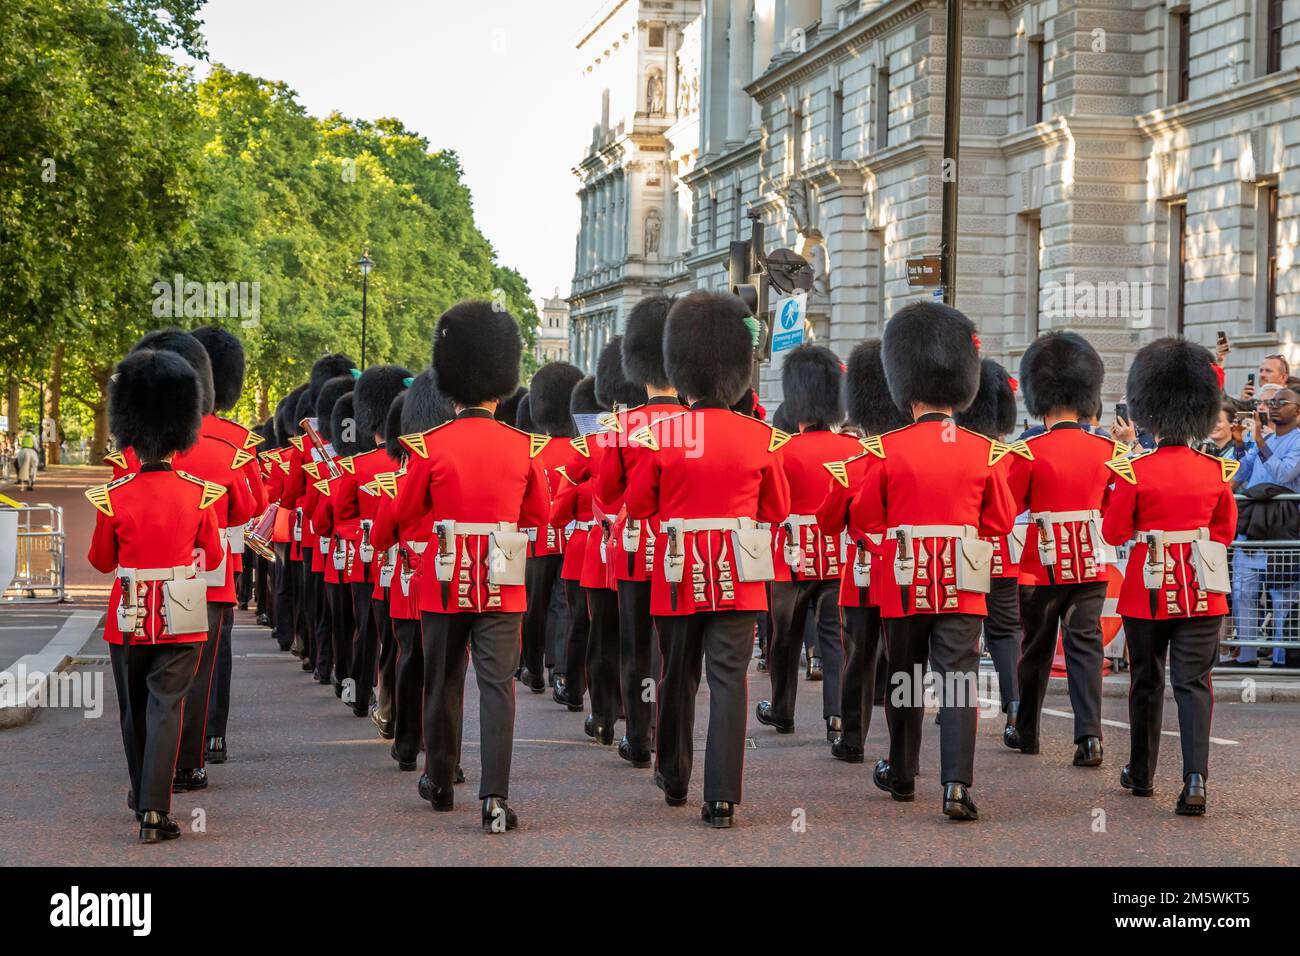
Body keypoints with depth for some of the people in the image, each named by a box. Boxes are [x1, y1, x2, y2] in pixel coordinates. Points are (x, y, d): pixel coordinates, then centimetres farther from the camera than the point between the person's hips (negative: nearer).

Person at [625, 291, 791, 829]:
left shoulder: (660, 436, -7)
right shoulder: (761, 437, -4)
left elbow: (638, 506, 3)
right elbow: (778, 509, 7)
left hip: (679, 574, 0)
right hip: (737, 578, 0)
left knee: (678, 679, 16)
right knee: (729, 682, -1)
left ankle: (674, 779, 32)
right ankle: (722, 798, -7)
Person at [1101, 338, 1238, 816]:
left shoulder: (1134, 472, -12)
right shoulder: (1217, 471, -2)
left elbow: (1113, 533, -4)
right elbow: (1225, 532, 10)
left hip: (1149, 589, -1)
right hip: (1202, 593, 1)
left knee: (1147, 682, 14)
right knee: (1194, 683, 0)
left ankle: (1141, 774, 28)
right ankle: (1195, 779, -16)